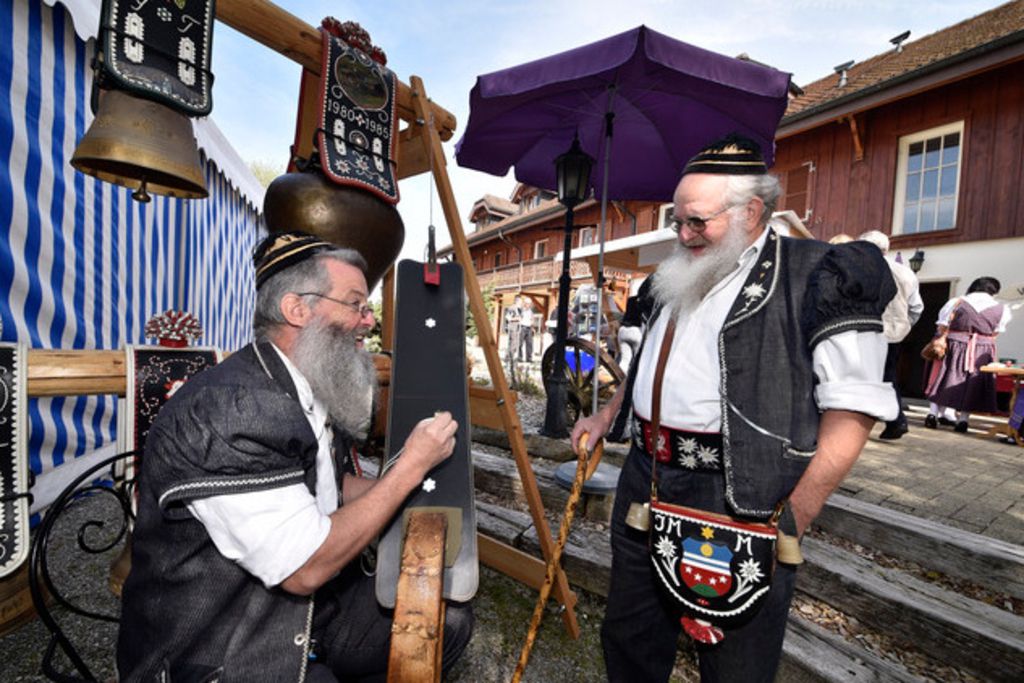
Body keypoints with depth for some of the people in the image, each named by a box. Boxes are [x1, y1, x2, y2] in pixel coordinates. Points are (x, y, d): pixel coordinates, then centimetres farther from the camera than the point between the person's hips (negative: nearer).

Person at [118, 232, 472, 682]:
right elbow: (306, 568, -26)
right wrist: (411, 464, -22)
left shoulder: (319, 393, 1)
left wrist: (406, 486, -3)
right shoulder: (226, 408, -27)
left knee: (450, 620, 0)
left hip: (310, 606, 8)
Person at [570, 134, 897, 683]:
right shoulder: (676, 281, 14)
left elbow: (850, 412, -13)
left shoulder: (819, 276, -8)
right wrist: (605, 418, 17)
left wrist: (789, 523, -15)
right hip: (643, 482, 7)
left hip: (736, 500, -6)